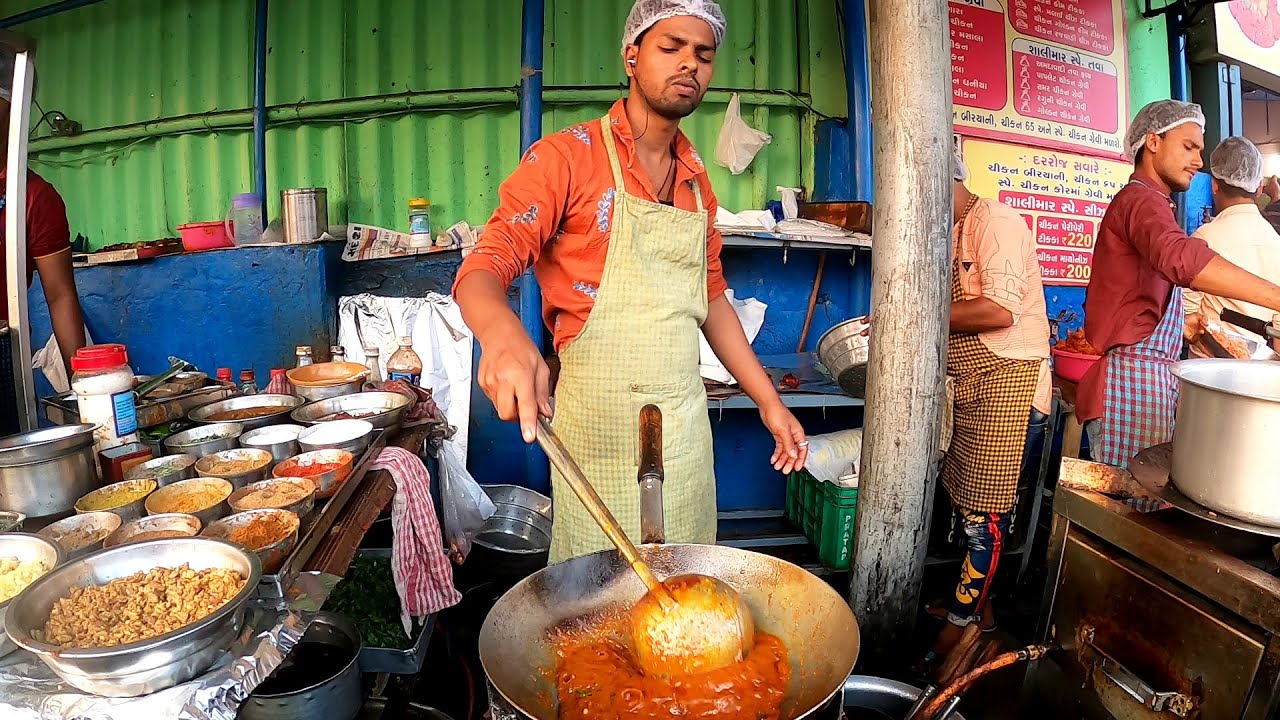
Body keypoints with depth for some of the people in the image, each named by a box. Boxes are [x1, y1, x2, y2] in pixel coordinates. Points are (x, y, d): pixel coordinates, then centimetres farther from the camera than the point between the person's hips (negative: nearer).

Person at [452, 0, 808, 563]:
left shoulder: (696, 181, 12)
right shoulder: (568, 156, -7)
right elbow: (483, 267, -14)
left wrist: (769, 402, 13)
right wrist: (502, 332, -38)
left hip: (685, 424, 5)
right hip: (597, 423, -5)